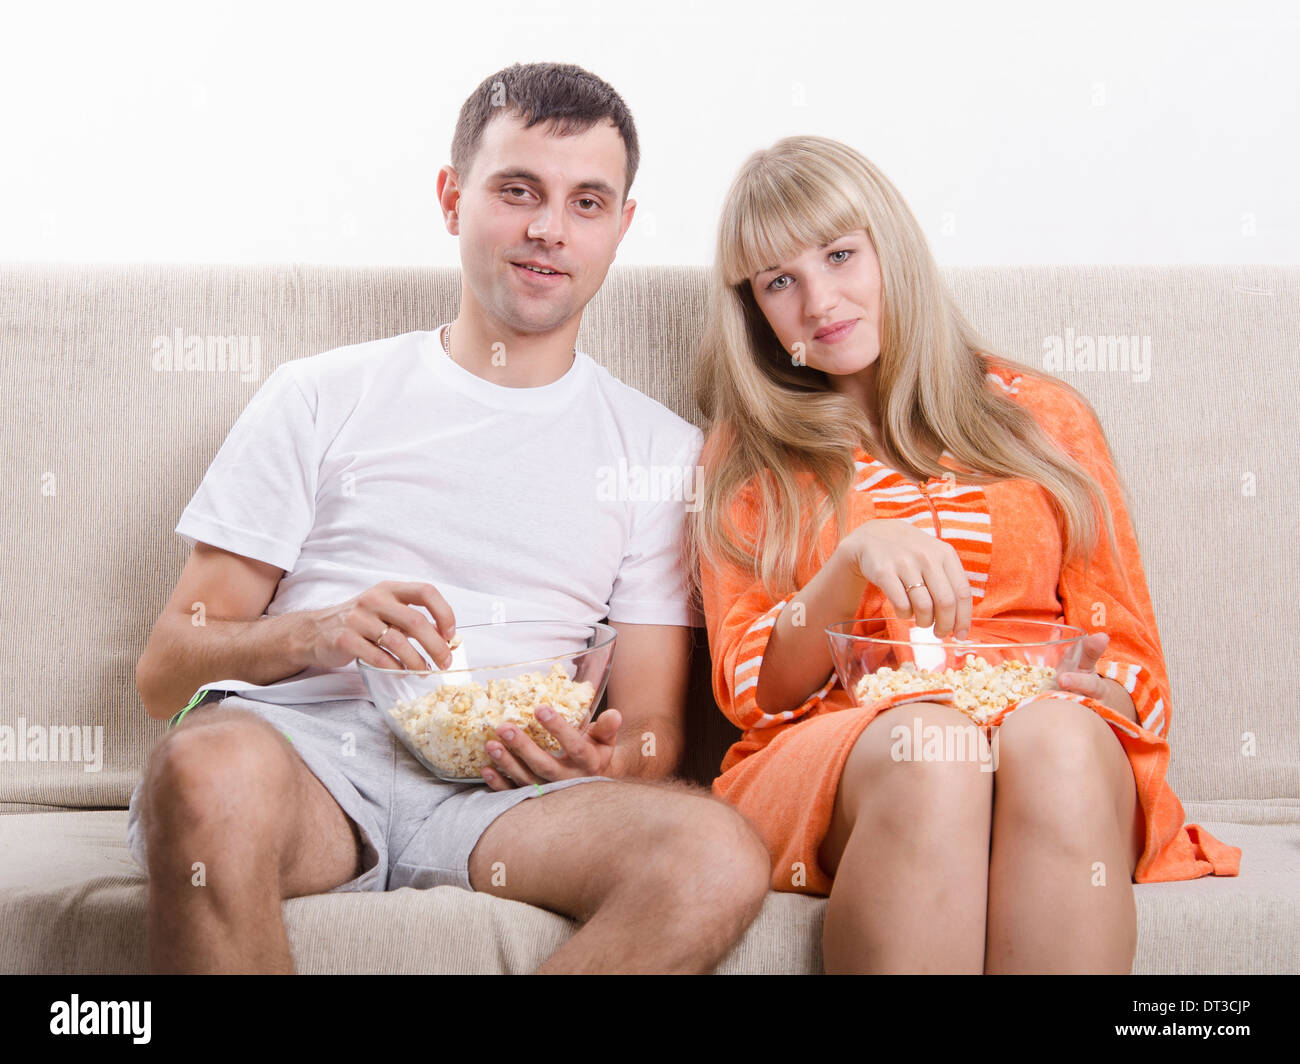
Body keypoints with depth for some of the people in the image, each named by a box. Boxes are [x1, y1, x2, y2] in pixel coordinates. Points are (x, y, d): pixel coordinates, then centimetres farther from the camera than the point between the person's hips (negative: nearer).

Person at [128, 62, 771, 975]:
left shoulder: (662, 447, 18)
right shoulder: (321, 398, 15)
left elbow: (652, 723, 15)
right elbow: (165, 673, 11)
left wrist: (607, 761, -10)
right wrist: (314, 634, -10)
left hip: (500, 791, 2)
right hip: (299, 744, -1)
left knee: (719, 857, -30)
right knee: (210, 764, -38)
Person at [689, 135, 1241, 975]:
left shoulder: (1043, 417, 19)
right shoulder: (750, 455, 19)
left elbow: (1133, 662, 14)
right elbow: (752, 690, 6)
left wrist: (1089, 692, -10)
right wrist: (854, 559, -12)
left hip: (1059, 741, 1)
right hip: (833, 759, 0)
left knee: (1052, 738, -35)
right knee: (927, 743, -36)